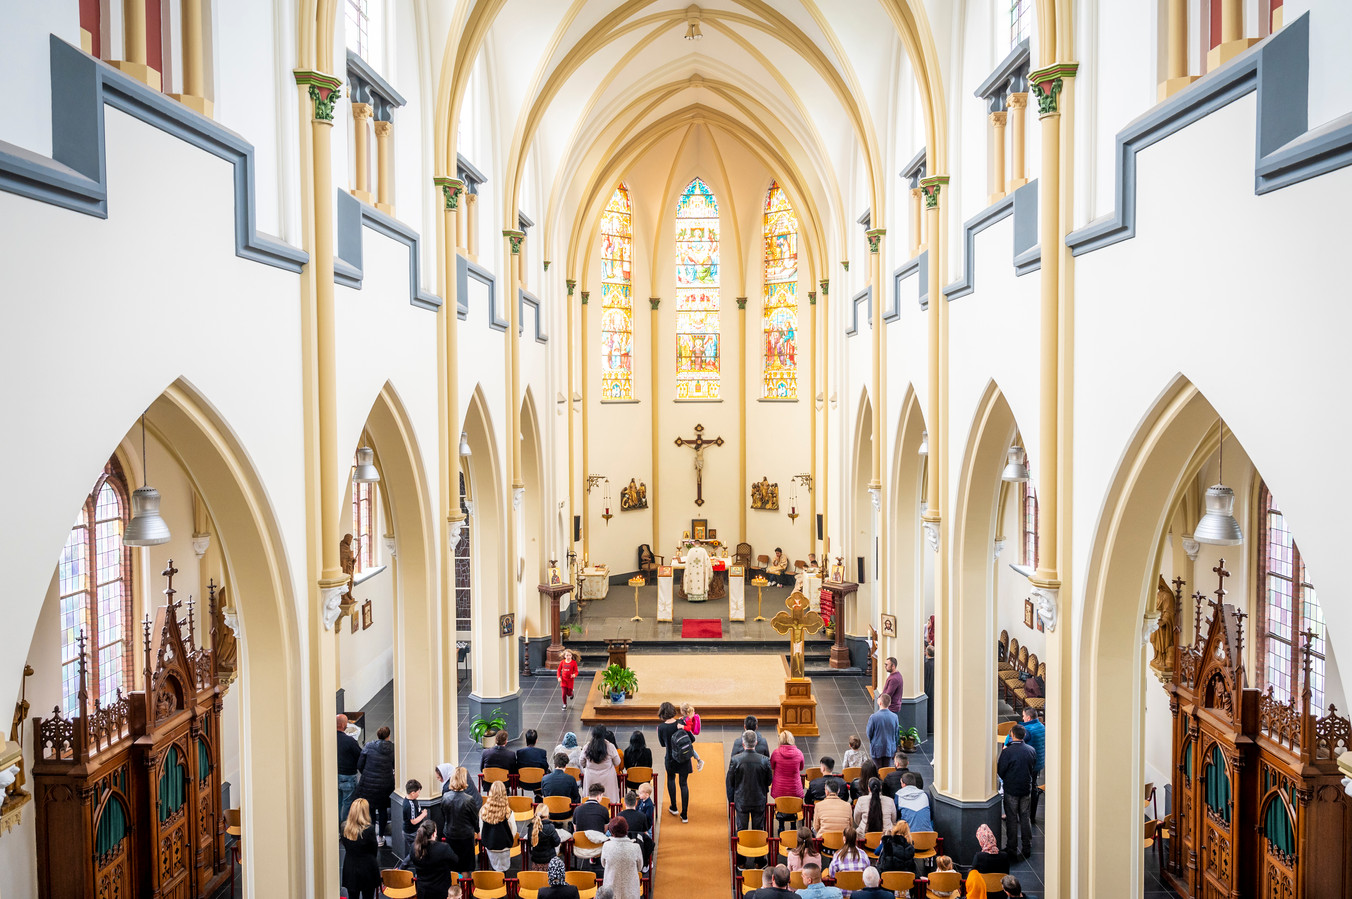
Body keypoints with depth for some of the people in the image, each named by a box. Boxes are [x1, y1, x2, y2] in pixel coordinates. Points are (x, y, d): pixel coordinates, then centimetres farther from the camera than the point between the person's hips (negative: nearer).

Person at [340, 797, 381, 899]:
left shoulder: (344, 827, -10)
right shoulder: (369, 830, -23)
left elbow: (345, 845, 4)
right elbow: (374, 851, -9)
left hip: (350, 869, 4)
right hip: (367, 869, -4)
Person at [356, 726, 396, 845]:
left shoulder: (369, 746, -7)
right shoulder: (392, 748, -5)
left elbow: (359, 765, -3)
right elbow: (395, 767, 2)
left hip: (368, 783, -1)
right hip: (386, 785, 1)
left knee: (370, 809, 14)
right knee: (383, 809, 15)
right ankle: (380, 837, 20)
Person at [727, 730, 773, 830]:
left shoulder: (735, 760, -16)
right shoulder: (764, 760, -14)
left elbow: (730, 781, -6)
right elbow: (769, 780, -1)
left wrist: (731, 799, 8)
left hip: (741, 800, 0)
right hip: (759, 800, 1)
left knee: (741, 829, 12)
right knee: (758, 828, 13)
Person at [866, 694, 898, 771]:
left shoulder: (873, 717, -21)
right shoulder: (894, 717, -11)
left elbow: (869, 733, -9)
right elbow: (896, 734, 1)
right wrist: (895, 747, 16)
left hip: (877, 748, -3)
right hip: (890, 748, 3)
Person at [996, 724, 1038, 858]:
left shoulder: (1007, 751, -18)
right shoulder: (1032, 750, -4)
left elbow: (1000, 771, -11)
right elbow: (1034, 770, 8)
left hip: (1011, 790, -4)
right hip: (1027, 789, 4)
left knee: (1012, 819, 6)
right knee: (1026, 818, 13)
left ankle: (1012, 849, 12)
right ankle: (1027, 848, 17)